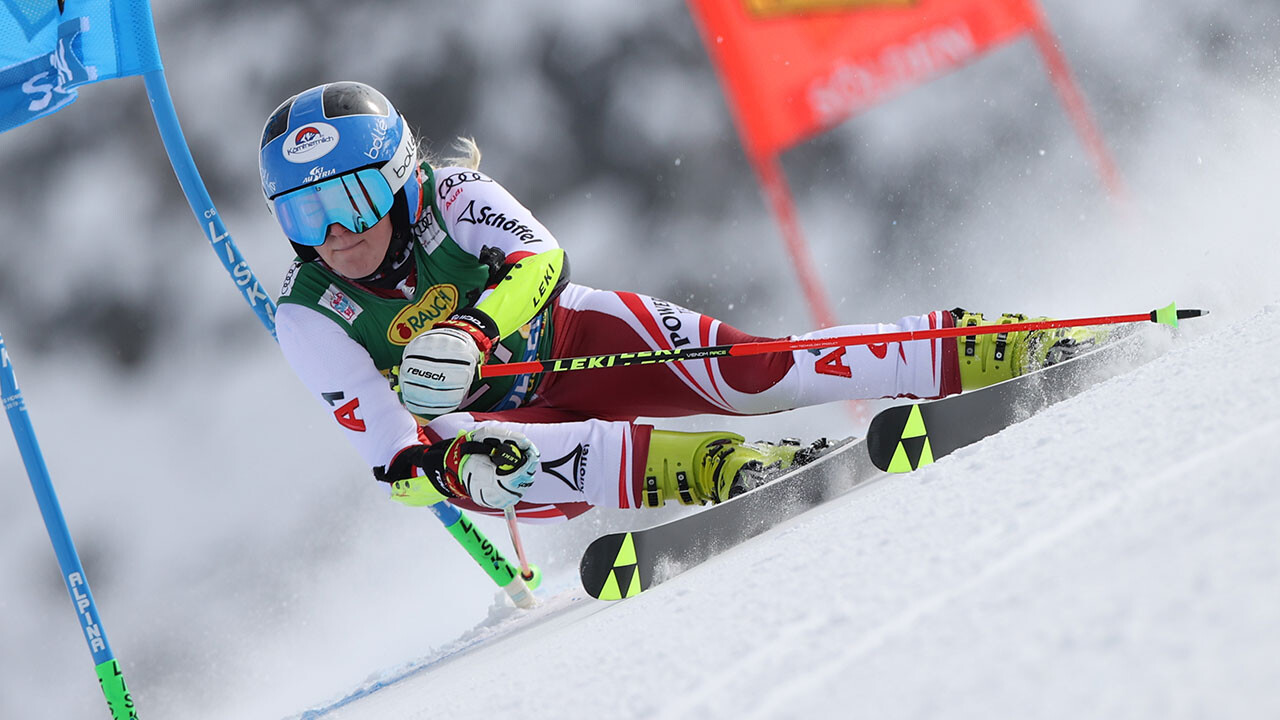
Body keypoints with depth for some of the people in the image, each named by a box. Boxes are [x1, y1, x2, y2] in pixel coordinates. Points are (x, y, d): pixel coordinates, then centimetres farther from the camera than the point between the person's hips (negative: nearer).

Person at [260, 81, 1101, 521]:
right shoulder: (310, 321, -15)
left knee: (740, 373, -24)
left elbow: (541, 260, -29)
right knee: (456, 461, -36)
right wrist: (427, 465, -41)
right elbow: (382, 439, -17)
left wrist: (471, 333, -48)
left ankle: (976, 353, -19)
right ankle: (707, 467, -51)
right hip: (498, 424, 0)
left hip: (571, 341, 0)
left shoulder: (448, 194, -15)